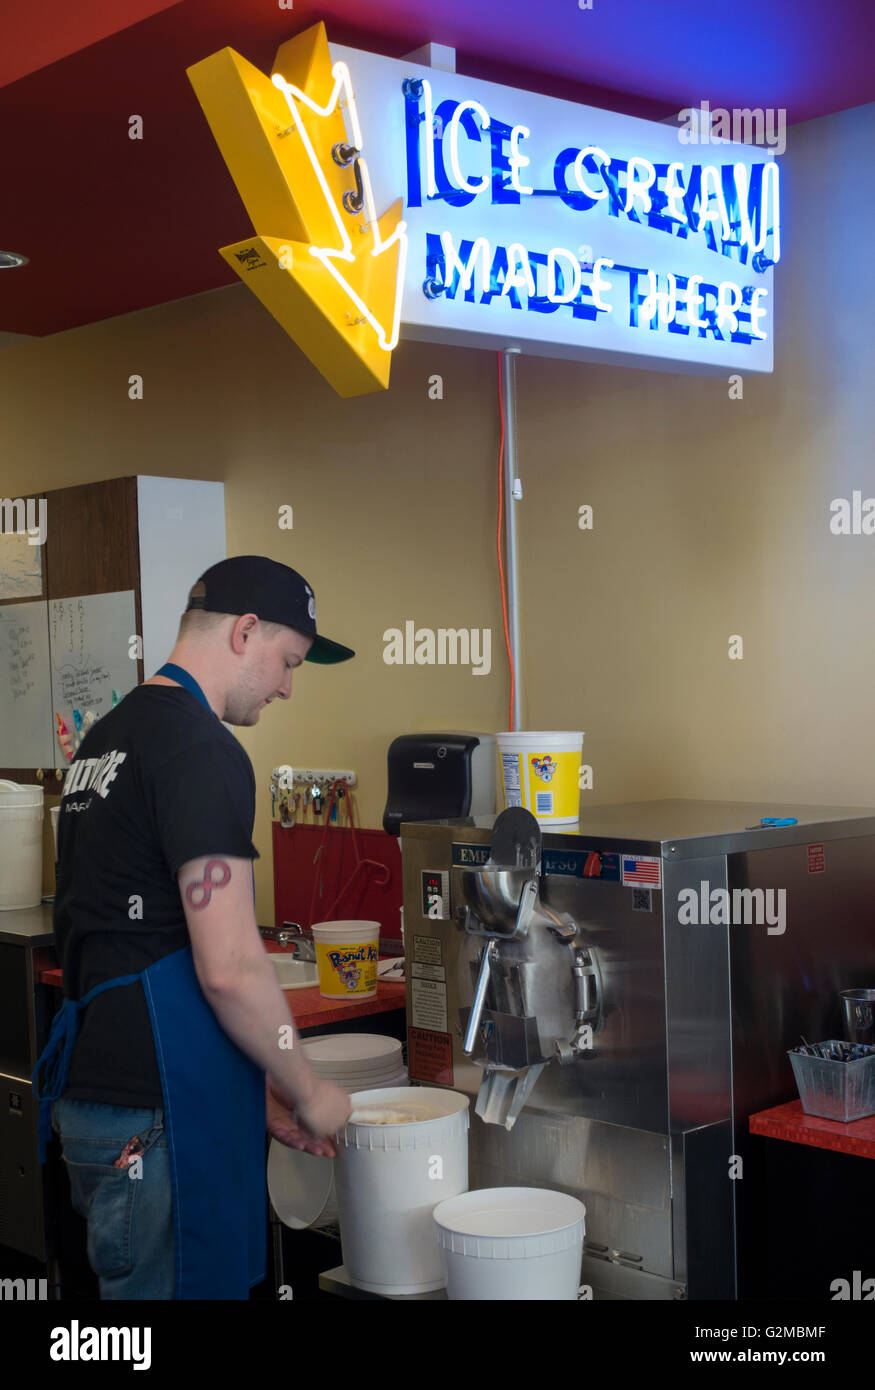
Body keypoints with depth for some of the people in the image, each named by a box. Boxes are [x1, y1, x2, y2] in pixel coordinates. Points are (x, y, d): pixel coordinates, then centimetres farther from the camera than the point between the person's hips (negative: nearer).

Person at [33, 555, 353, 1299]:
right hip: (152, 1119, -10)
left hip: (93, 1089, 10)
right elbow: (229, 967, -21)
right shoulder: (202, 750, -15)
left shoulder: (108, 735, 16)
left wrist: (257, 1085, 18)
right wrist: (308, 1090, -5)